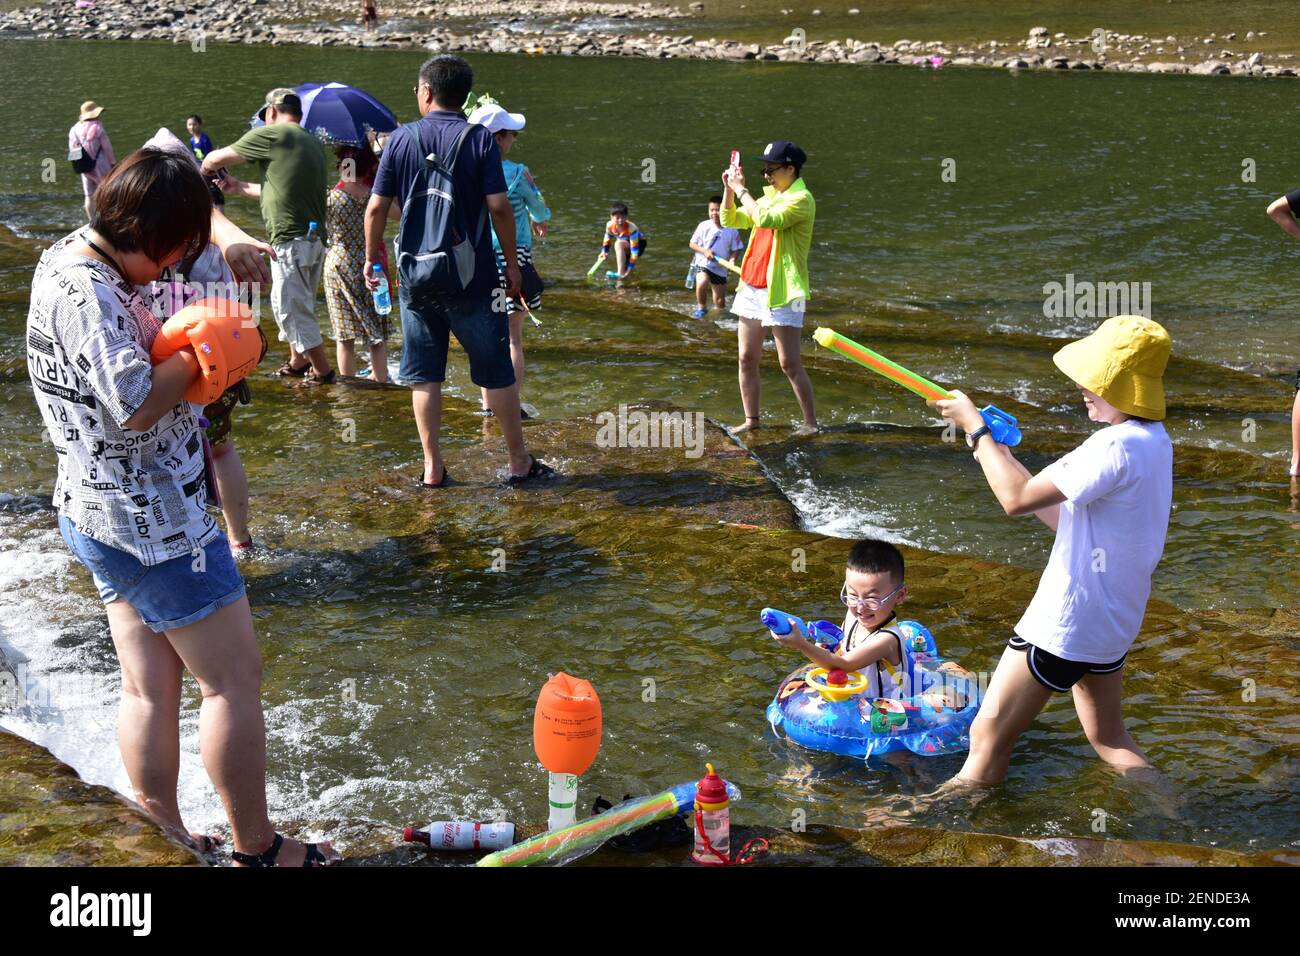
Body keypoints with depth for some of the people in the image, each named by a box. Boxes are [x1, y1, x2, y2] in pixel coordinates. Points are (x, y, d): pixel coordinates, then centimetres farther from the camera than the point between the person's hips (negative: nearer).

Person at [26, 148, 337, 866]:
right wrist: (199, 353, -15)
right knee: (235, 678, 2)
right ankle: (256, 848, 14)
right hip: (152, 519, -10)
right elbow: (136, 405, -31)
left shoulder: (72, 256, 8)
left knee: (150, 691, 14)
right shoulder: (87, 294, -23)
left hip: (105, 514, 10)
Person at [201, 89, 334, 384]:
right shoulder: (313, 144, 17)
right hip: (316, 238, 8)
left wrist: (206, 168, 25)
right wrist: (240, 188, 31)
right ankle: (297, 361, 35)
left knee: (292, 309, 0)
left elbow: (216, 159, 3)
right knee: (292, 305, 22)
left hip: (291, 240, -8)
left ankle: (322, 371, 5)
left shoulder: (270, 135, -6)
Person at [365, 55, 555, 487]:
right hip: (473, 279, -2)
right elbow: (499, 207, -12)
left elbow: (376, 208, 0)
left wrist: (371, 257, 13)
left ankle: (432, 467, 12)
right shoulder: (480, 139, -6)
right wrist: (512, 261, -1)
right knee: (496, 373, 8)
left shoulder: (401, 139, 0)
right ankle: (519, 462, 15)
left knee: (424, 374, 10)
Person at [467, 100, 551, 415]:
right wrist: (539, 221, 28)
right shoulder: (518, 174, -13)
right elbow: (540, 208, 3)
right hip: (511, 257, -3)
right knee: (513, 338, 6)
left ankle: (488, 406, 17)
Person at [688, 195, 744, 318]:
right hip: (702, 263, -2)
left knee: (720, 303, 8)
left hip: (720, 267, 2)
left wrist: (732, 260, -23)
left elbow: (735, 249, -2)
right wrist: (705, 251, -18)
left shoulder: (732, 230, -10)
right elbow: (692, 244, -1)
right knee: (702, 282, -35)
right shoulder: (704, 226, -11)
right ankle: (701, 308, -10)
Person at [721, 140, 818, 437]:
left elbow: (765, 219, -27)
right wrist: (729, 189, 2)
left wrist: (741, 188, -16)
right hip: (751, 288, 8)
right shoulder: (769, 195, 14)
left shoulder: (801, 199, -12)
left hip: (781, 292, -8)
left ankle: (810, 423, 2)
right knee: (747, 359, 8)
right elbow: (730, 220, 18)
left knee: (790, 364, -7)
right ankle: (751, 420, 16)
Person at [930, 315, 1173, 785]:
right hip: (1114, 621, 10)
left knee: (988, 737, 2)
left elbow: (1017, 498, -25)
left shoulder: (1115, 447, -25)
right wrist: (1001, 456, 7)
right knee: (1108, 736, 24)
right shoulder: (1154, 442, 7)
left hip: (1065, 622, -10)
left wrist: (975, 428, -13)